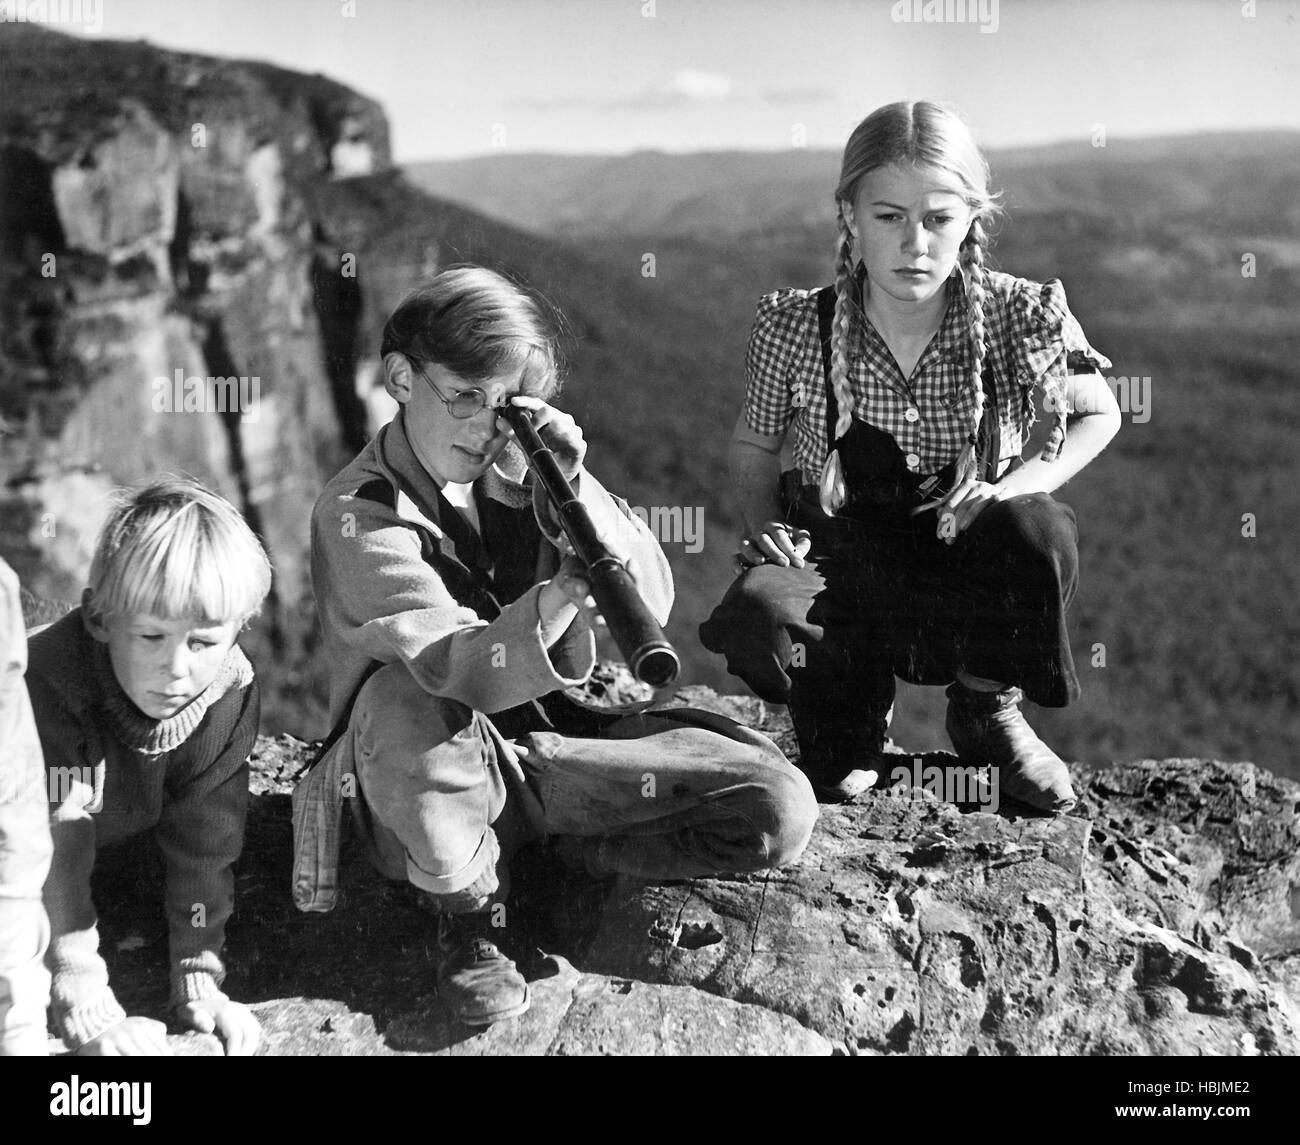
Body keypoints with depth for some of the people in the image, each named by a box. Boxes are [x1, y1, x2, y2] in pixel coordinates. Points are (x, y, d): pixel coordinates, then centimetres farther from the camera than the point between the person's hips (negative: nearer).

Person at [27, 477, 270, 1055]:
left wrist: (198, 980, -22)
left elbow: (205, 839, -19)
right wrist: (86, 1011, -41)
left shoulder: (229, 689, -25)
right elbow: (53, 849, -39)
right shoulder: (48, 685, -40)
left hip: (114, 822, 4)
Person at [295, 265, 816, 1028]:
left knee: (782, 809, -15)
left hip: (552, 737, 4)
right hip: (434, 790, -4)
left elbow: (652, 602, -9)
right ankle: (470, 908, -12)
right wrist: (558, 600, -49)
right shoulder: (360, 514, -13)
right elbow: (456, 666, -30)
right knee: (399, 700, -41)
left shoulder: (521, 473, 2)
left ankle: (531, 848, 2)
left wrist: (569, 486, -22)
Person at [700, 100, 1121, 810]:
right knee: (753, 616, -34)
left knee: (1039, 533, -34)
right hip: (842, 561, 0)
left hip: (971, 577, 1)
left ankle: (987, 713, 0)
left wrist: (1020, 485, -14)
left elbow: (1098, 415, 4)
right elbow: (754, 445, 8)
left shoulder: (1020, 316, -12)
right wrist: (765, 527, -10)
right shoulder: (794, 328, -10)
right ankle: (853, 718, 6)